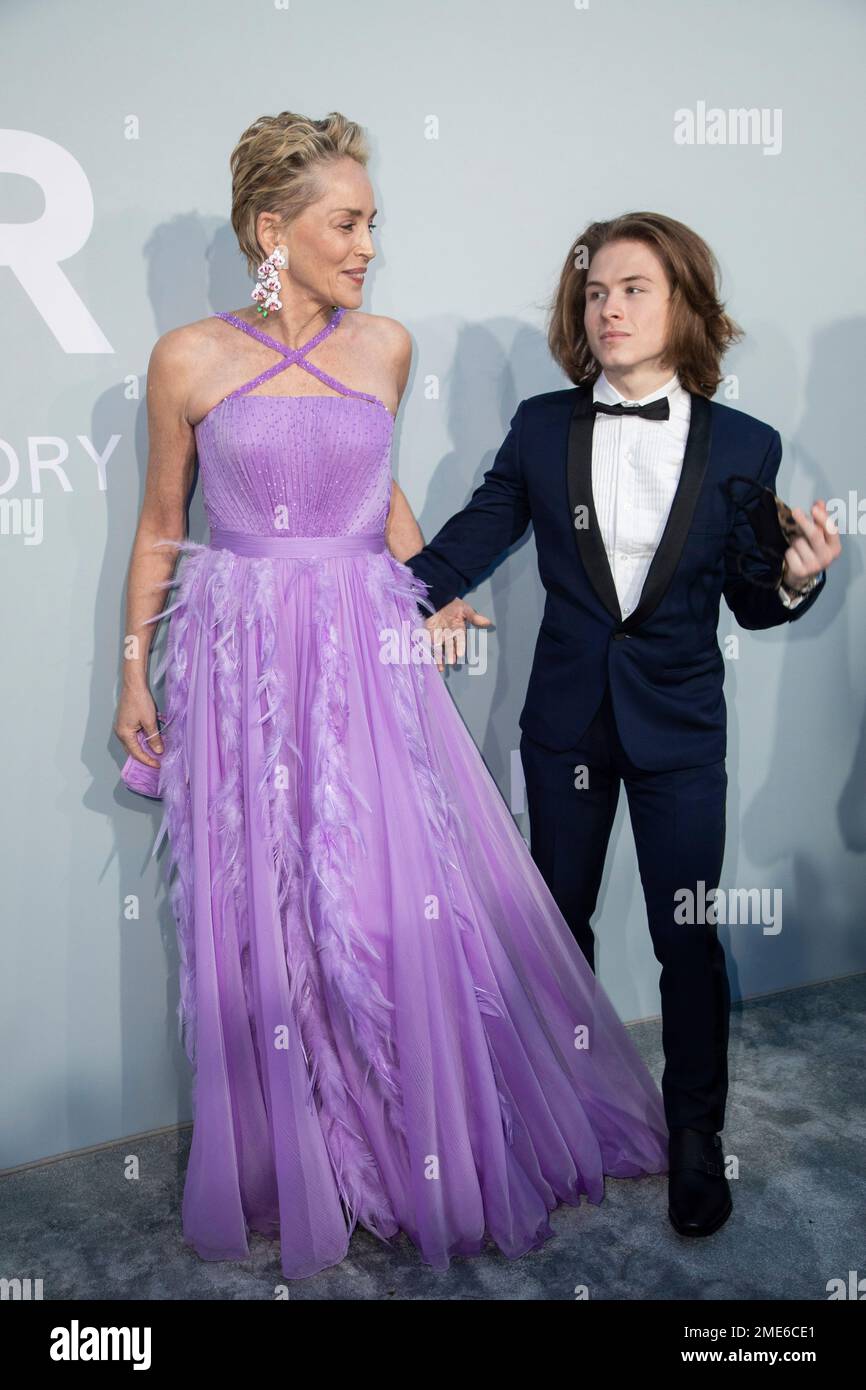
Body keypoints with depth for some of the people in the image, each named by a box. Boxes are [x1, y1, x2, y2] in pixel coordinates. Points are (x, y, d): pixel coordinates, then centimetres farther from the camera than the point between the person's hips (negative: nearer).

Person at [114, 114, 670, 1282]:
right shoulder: (190, 360, -2)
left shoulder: (386, 346, 5)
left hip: (370, 657, 2)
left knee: (406, 899, 4)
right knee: (263, 915, 7)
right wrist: (134, 671, 5)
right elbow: (160, 526, 6)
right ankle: (295, 1162, 30)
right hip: (243, 660, -1)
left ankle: (431, 1142, 29)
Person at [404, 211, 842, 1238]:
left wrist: (794, 579, -22)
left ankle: (696, 1138, 27)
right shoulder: (541, 426, -2)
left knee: (688, 935, 5)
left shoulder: (742, 447, -5)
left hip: (679, 727, -2)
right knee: (559, 919, 17)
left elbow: (748, 602, -1)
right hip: (567, 718, 2)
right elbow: (480, 527, 3)